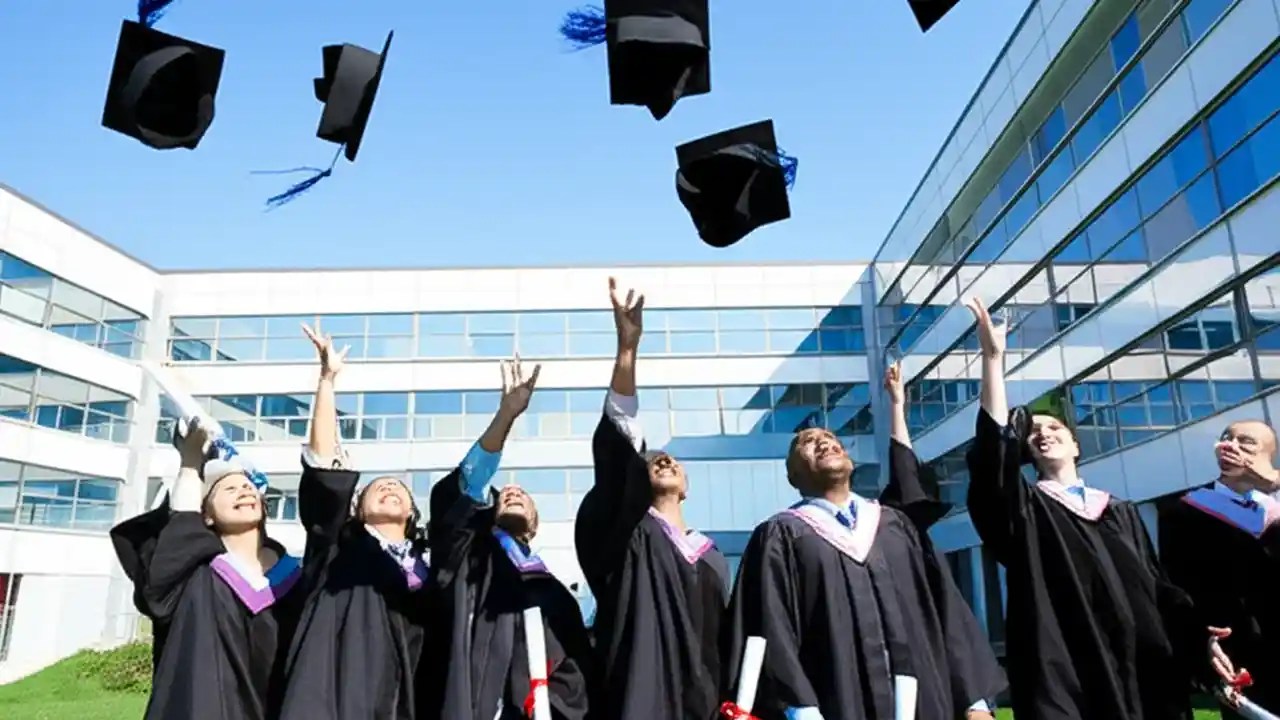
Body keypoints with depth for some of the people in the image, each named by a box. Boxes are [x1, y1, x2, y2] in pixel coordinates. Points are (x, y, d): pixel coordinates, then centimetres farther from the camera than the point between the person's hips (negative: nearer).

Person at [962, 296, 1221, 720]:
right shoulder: (1027, 508, 8)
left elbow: (1158, 586, 15)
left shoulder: (1122, 513, 20)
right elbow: (995, 443, -8)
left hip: (1145, 664, 4)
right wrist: (993, 356, -16)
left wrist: (1199, 637, -3)